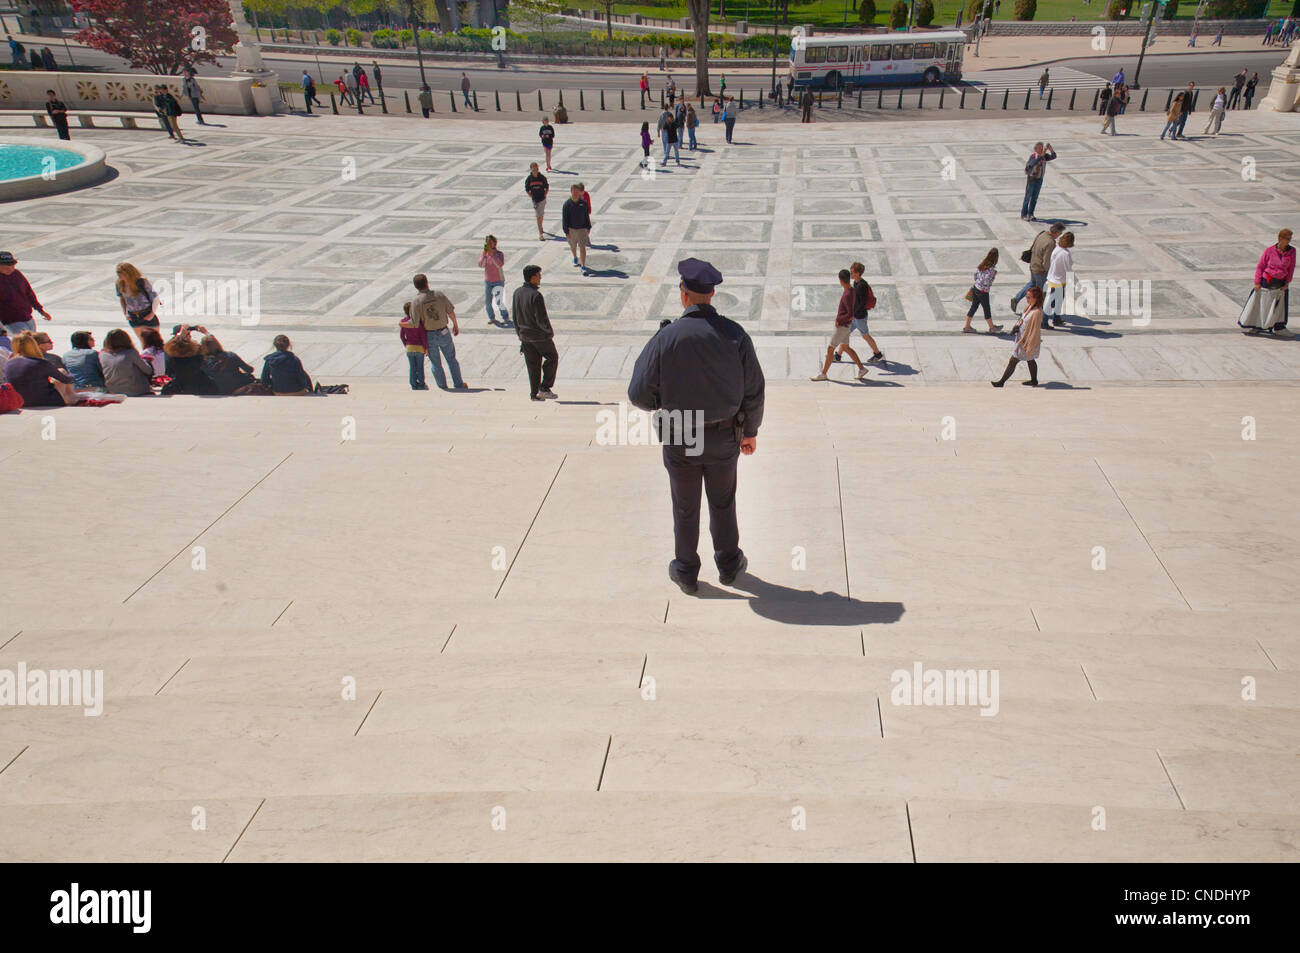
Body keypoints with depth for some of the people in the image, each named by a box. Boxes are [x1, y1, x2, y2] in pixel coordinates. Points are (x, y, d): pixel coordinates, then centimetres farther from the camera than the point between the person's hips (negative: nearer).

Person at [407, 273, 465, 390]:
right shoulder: (439, 295, -10)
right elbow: (451, 312, -2)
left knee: (436, 363, 16)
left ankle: (442, 387, 25)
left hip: (429, 336, -1)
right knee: (451, 359, 18)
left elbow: (415, 324, -17)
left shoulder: (416, 302, -17)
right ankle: (458, 385, 24)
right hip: (444, 332, 1)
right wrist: (456, 325, 14)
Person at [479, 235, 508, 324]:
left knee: (498, 302, -9)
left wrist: (492, 254, -33)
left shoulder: (499, 253, -11)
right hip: (487, 281, 4)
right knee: (487, 302, 6)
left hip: (498, 281, -4)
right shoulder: (484, 253, 0)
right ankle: (491, 317, 26)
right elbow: (480, 265, -14)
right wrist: (484, 255, -27)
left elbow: (500, 264, -28)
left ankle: (506, 318, 9)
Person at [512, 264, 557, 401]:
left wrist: (519, 334, 18)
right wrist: (550, 331, -5)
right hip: (540, 336, -7)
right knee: (552, 358, 13)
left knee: (532, 365, 13)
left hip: (525, 335, 7)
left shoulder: (517, 292, 1)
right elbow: (542, 319, -21)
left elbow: (515, 316, 9)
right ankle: (545, 387, 9)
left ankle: (534, 393, 16)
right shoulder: (536, 295, -22)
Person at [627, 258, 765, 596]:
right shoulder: (735, 334, -11)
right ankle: (729, 565, 38)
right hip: (725, 439, 2)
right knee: (722, 504, 22)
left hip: (680, 441, -2)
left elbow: (640, 394, -13)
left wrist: (662, 404, 9)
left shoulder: (666, 337, -17)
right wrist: (751, 431, 10)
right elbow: (754, 390, -4)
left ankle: (686, 573, 30)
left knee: (685, 508, 16)